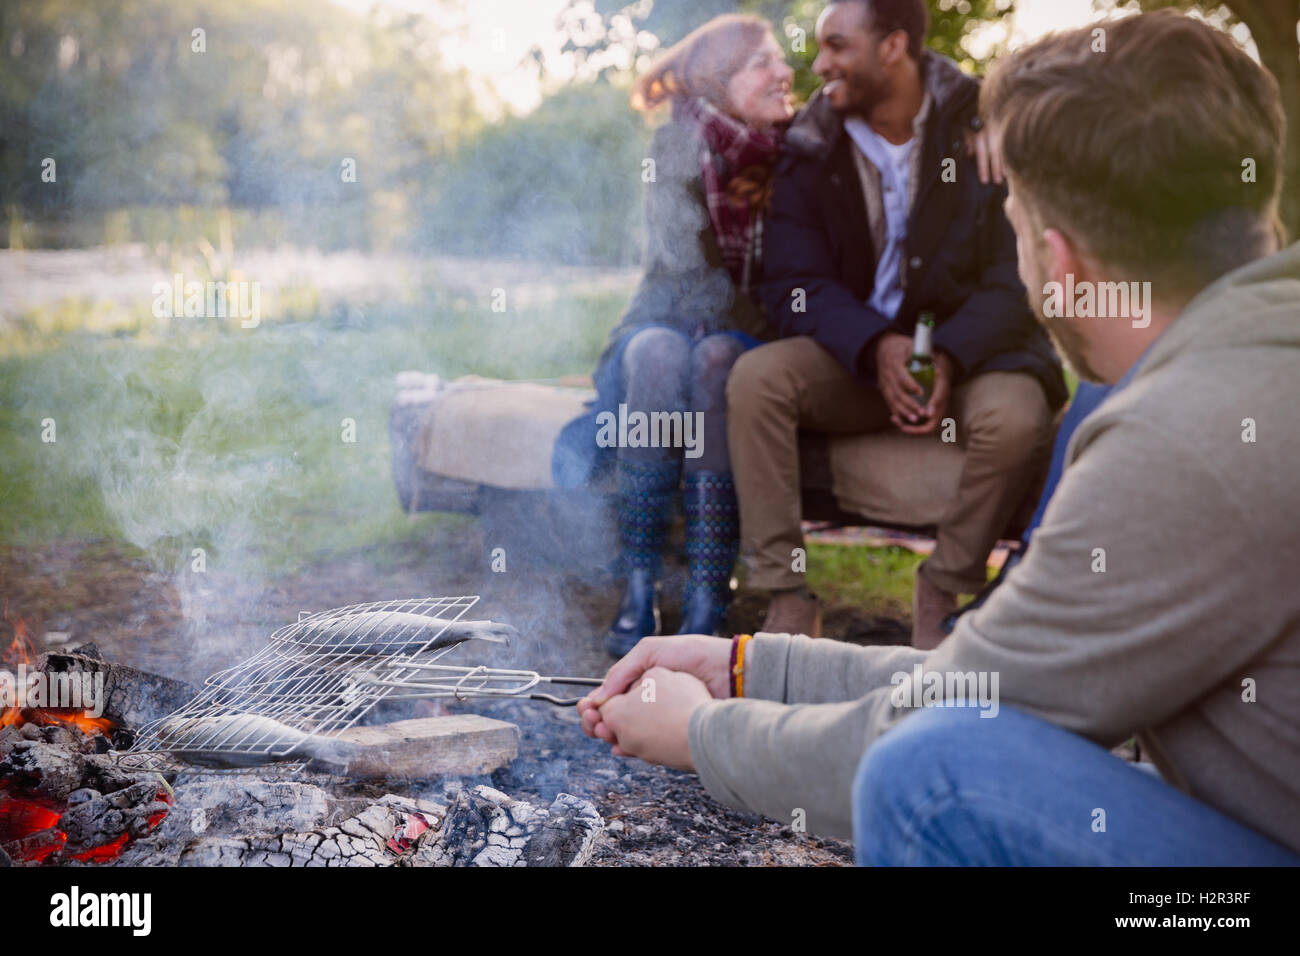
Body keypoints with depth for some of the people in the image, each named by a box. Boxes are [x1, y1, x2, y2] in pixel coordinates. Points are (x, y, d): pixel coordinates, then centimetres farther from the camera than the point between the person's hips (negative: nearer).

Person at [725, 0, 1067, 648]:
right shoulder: (811, 150, 1)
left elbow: (1017, 277, -9)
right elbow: (795, 284, -5)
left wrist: (948, 357, -26)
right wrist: (876, 346, -24)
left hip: (968, 352, -2)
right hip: (853, 353, 2)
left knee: (1015, 417, -34)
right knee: (755, 376, -26)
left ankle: (941, 594, -10)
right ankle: (786, 601, -22)